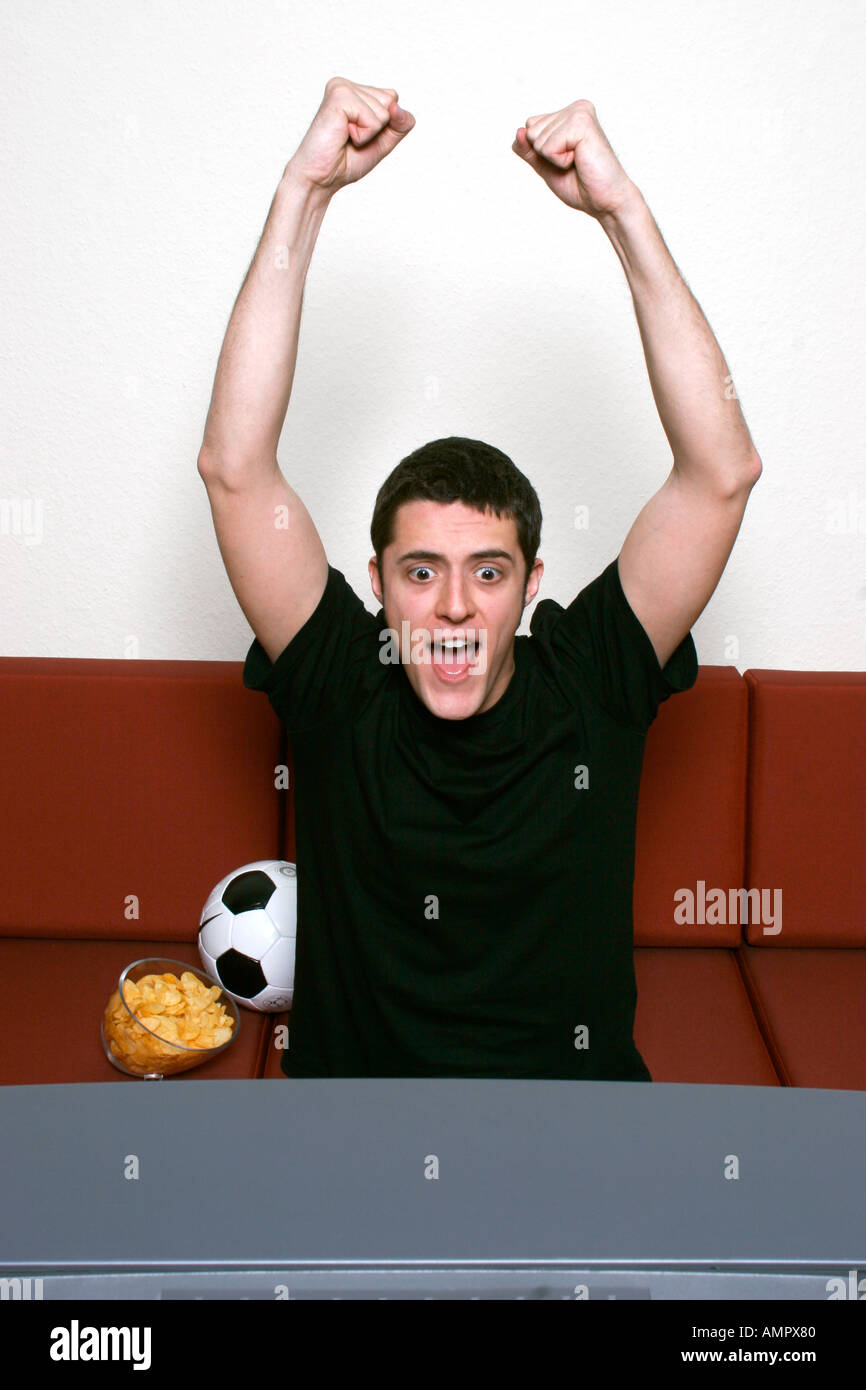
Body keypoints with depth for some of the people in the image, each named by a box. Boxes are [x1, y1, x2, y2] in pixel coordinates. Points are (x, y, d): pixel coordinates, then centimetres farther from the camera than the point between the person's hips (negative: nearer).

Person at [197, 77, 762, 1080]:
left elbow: (722, 470, -7)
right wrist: (304, 189, -13)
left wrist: (622, 209, -12)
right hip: (359, 1072, 0)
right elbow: (235, 468, -10)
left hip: (577, 1080, 1)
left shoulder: (590, 683, 0)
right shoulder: (340, 688, -1)